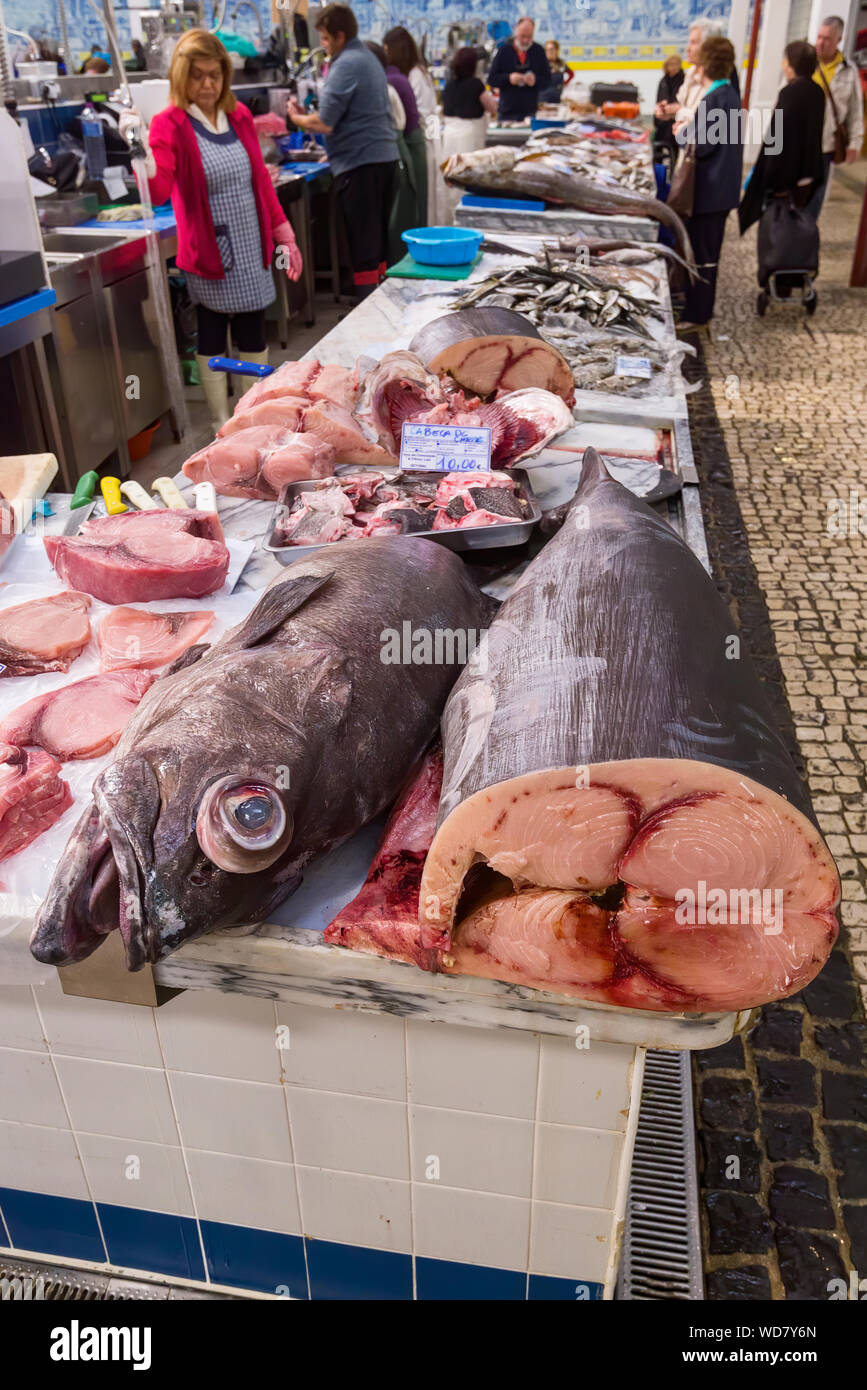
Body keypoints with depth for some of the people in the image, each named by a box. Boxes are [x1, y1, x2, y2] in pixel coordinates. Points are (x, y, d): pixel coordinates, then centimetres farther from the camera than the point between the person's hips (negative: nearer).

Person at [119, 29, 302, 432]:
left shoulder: (239, 116, 6)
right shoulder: (169, 125, -10)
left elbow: (261, 180, 12)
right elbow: (158, 193, -22)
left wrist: (284, 235, 11)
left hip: (252, 248, 5)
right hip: (208, 253, -5)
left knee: (252, 334, 13)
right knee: (213, 336, 7)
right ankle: (222, 423, 18)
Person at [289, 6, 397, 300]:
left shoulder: (345, 66, -13)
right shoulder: (368, 57, 17)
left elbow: (324, 124, -18)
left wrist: (296, 117, 0)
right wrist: (307, 114, 15)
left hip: (360, 163, -9)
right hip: (385, 155, 9)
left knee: (362, 243, -6)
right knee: (378, 239, 14)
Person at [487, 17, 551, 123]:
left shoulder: (538, 51, 7)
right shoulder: (503, 50, 4)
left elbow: (547, 80, 6)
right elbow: (491, 80, 1)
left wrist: (535, 81, -16)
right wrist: (508, 78, -17)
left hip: (531, 111, 1)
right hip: (507, 113, -1)